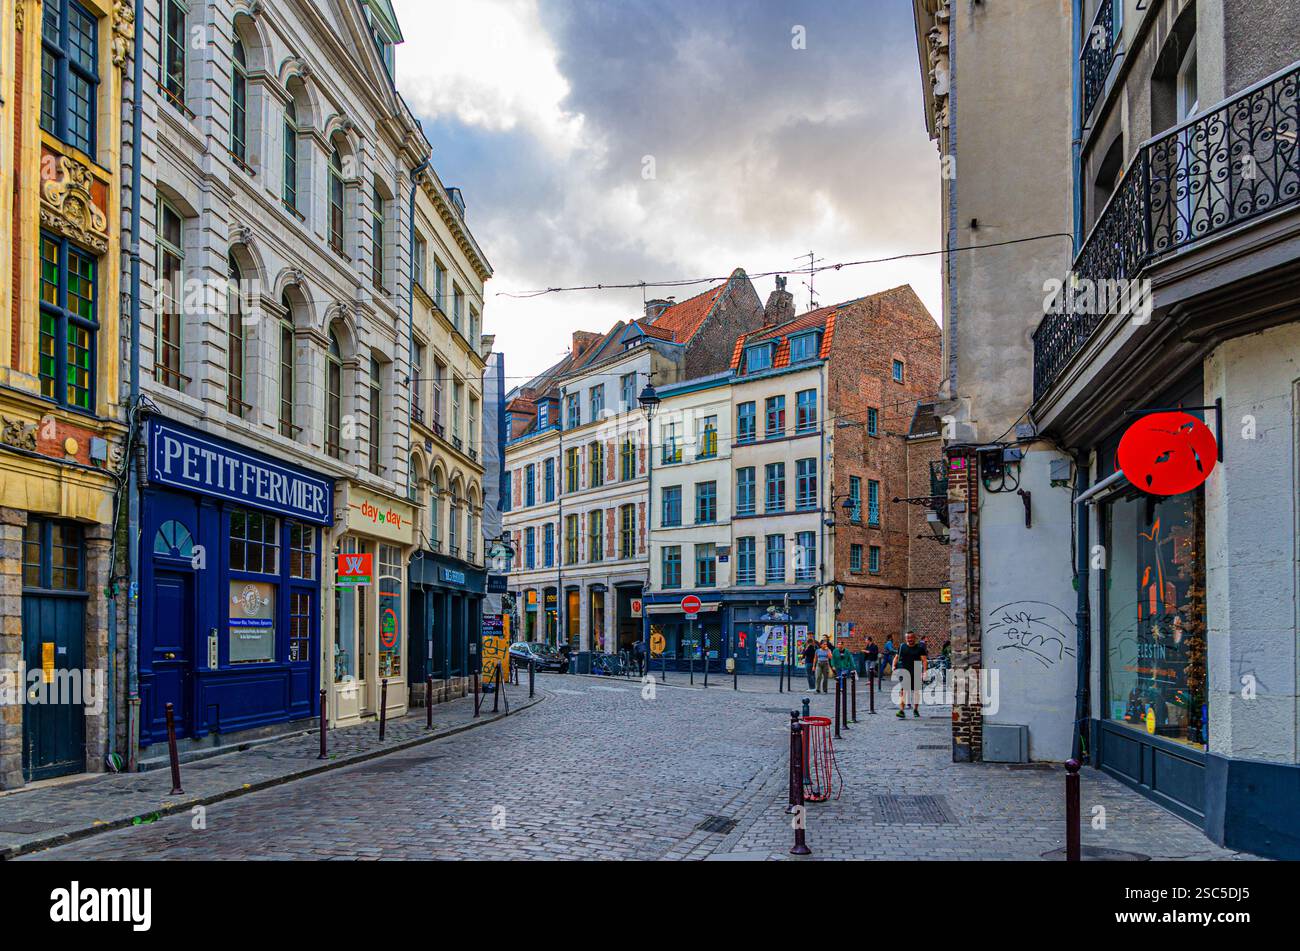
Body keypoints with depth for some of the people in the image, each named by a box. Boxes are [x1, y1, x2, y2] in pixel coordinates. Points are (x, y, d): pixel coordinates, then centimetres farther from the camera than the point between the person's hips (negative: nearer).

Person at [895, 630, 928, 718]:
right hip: (903, 672, 0)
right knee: (902, 691, -10)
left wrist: (924, 671, -12)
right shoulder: (902, 647, 8)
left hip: (916, 672, 0)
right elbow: (897, 657, 15)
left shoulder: (920, 648, 2)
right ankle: (901, 710, -14)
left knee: (916, 691, 11)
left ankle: (915, 709, 29)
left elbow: (924, 660, -2)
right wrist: (894, 666, -1)